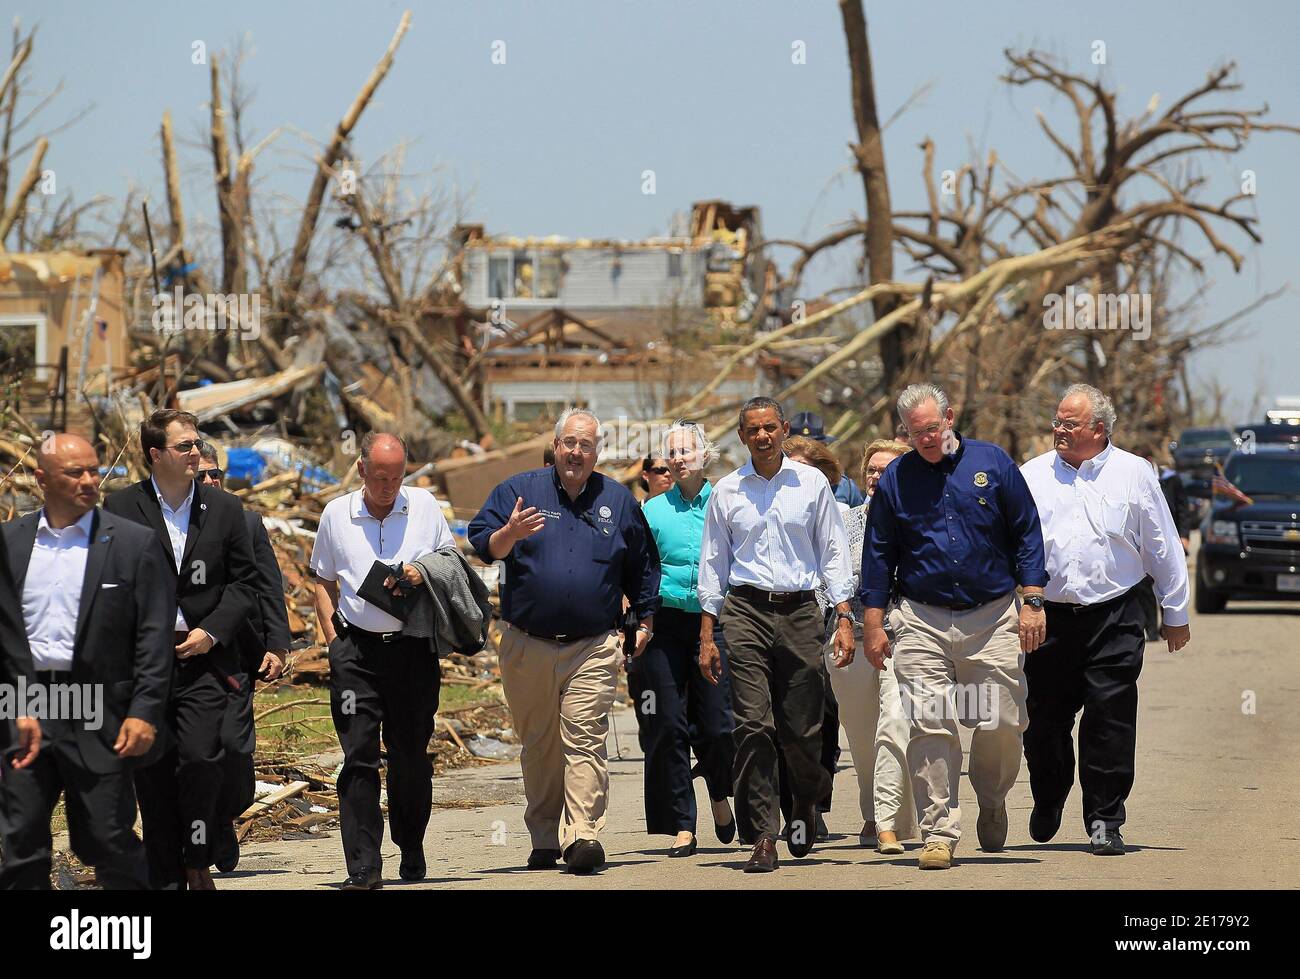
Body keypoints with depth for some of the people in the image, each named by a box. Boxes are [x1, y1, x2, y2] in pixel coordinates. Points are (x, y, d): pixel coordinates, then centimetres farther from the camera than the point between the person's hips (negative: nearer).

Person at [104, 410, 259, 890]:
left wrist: (211, 632, -4)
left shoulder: (224, 508, 8)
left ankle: (198, 865, 2)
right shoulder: (121, 507, 2)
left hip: (203, 656, 0)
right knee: (152, 769, 2)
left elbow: (244, 581, 10)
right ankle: (166, 876, 11)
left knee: (200, 757, -15)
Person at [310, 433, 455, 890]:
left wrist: (425, 574, -9)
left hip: (414, 647, 0)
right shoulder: (336, 514, 7)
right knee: (359, 757, -8)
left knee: (411, 756, 7)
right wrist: (334, 640, 6)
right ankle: (363, 868, -10)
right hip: (356, 649, 0)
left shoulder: (424, 506, 5)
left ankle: (411, 851, 26)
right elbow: (323, 582, 16)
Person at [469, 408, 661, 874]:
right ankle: (545, 839, 15)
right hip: (527, 644, 1)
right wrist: (510, 533, -20)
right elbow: (482, 543, -1)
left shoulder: (618, 500, 12)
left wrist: (645, 620, 19)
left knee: (584, 740, -13)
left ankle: (582, 835, -21)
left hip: (594, 647, -1)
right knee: (539, 746, 7)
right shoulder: (518, 490, 7)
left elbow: (642, 564, 21)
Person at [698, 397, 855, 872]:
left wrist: (844, 619, 2)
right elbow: (713, 563, 13)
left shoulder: (811, 484, 7)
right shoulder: (727, 492, 8)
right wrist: (706, 636, 8)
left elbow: (833, 552, 10)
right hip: (746, 611, 0)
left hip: (800, 610, 0)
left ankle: (806, 798, 33)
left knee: (803, 729, 1)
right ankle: (763, 837, -8)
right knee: (753, 725, -10)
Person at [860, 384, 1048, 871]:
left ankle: (992, 802, 26)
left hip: (993, 618, 0)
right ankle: (939, 832, -3)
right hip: (923, 624, 0)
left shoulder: (992, 463, 4)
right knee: (929, 729, -7)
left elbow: (1026, 534, 7)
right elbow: (879, 554, 11)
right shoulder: (894, 479, 7)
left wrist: (1032, 601, -1)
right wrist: (873, 624, 7)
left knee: (1002, 723, -1)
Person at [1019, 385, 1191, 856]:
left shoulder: (1134, 474, 5)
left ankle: (1104, 821, 2)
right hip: (1048, 617, 2)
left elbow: (1163, 548, 10)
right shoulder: (1033, 476, 8)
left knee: (1109, 720, -5)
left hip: (1114, 619, -2)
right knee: (1043, 719, 5)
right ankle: (1047, 803, 30)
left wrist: (1175, 614, 12)